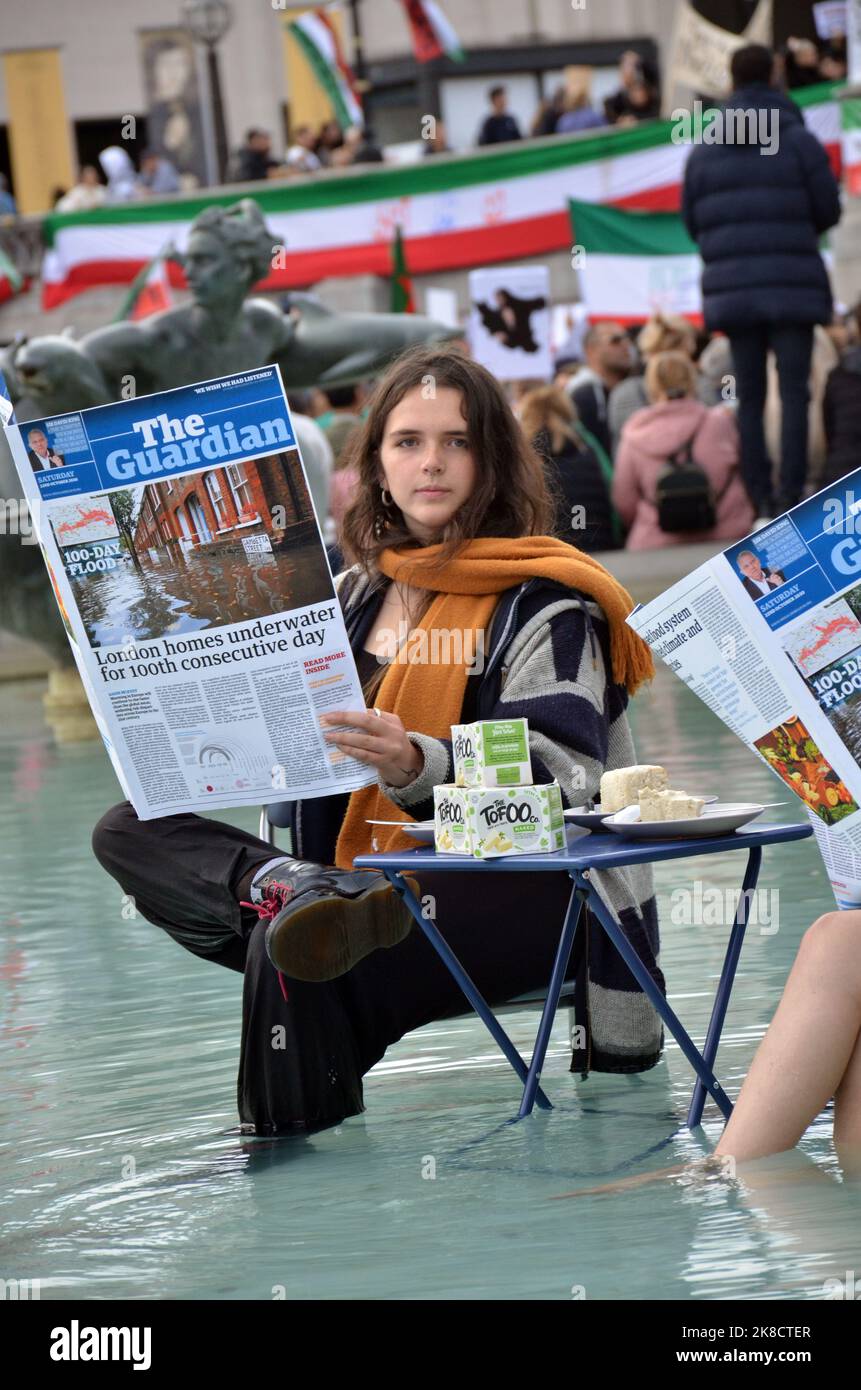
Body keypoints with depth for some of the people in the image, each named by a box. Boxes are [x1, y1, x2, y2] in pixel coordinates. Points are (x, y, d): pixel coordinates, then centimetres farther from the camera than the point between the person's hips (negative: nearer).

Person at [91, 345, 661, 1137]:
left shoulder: (543, 608, -3)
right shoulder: (355, 598, 18)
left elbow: (559, 782, -16)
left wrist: (417, 766, -33)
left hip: (514, 894, -8)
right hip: (379, 887, 8)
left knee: (291, 956, -37)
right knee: (128, 833, -11)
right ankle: (304, 894, -35)